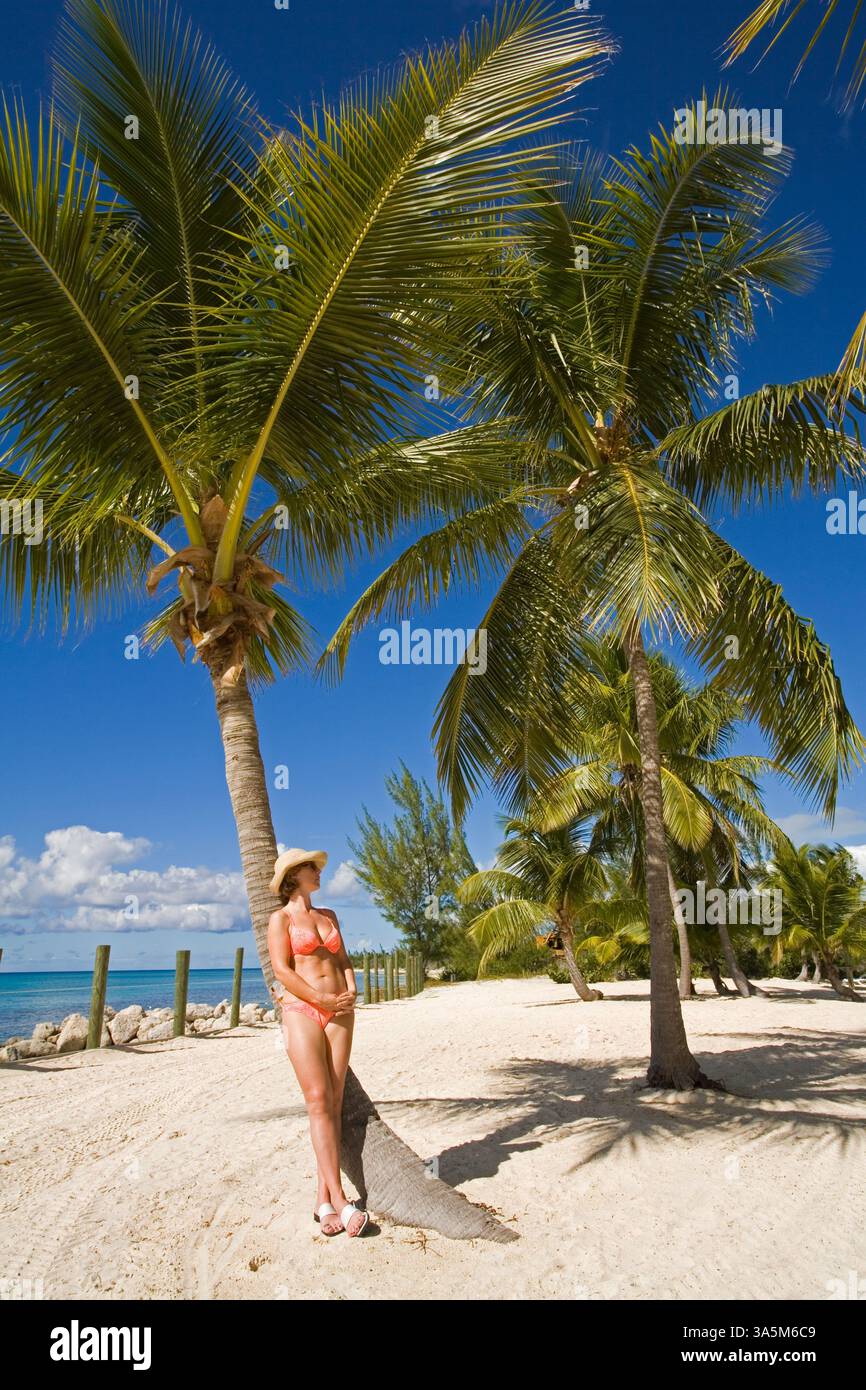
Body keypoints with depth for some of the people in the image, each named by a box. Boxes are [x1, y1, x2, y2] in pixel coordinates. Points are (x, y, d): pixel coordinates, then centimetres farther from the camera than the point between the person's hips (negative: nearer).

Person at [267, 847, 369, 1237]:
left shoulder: (329, 915, 18)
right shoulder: (281, 918, 1)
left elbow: (343, 959, 17)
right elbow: (281, 970, -7)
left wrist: (351, 990, -3)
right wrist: (323, 1000, -11)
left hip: (339, 1014, 5)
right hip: (301, 1011, -5)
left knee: (333, 1104, 0)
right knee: (318, 1102, -11)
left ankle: (324, 1199, 4)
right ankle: (340, 1200, -12)